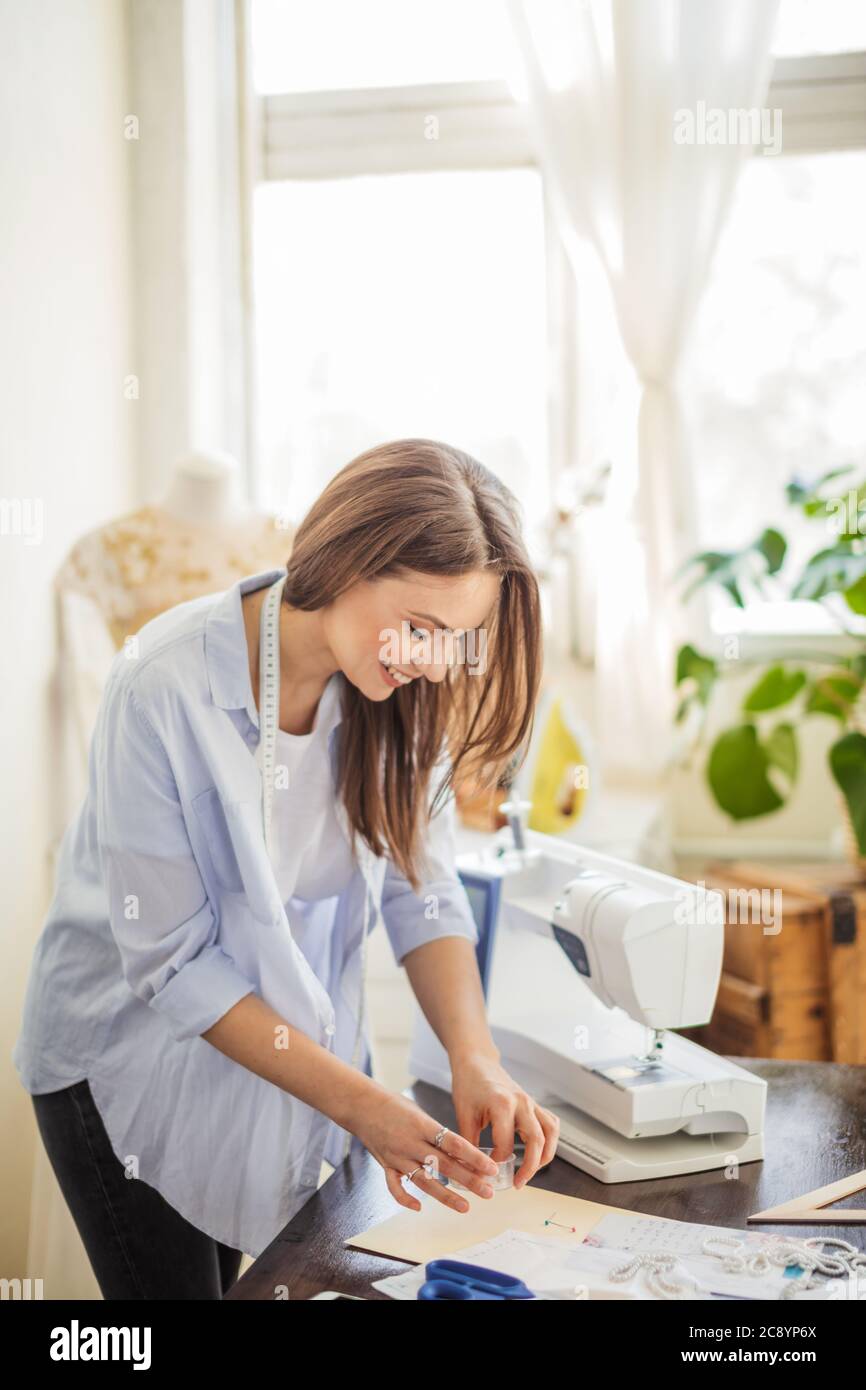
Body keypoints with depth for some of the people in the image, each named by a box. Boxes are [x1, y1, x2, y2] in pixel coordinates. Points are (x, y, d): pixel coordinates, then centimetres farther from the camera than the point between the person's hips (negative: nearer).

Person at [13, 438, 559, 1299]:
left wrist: (475, 1057, -24)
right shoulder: (166, 687, -28)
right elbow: (172, 962, -25)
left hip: (284, 1052, 5)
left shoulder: (397, 695, -12)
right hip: (136, 1058, -4)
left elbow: (423, 891, -9)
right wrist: (356, 1103, -27)